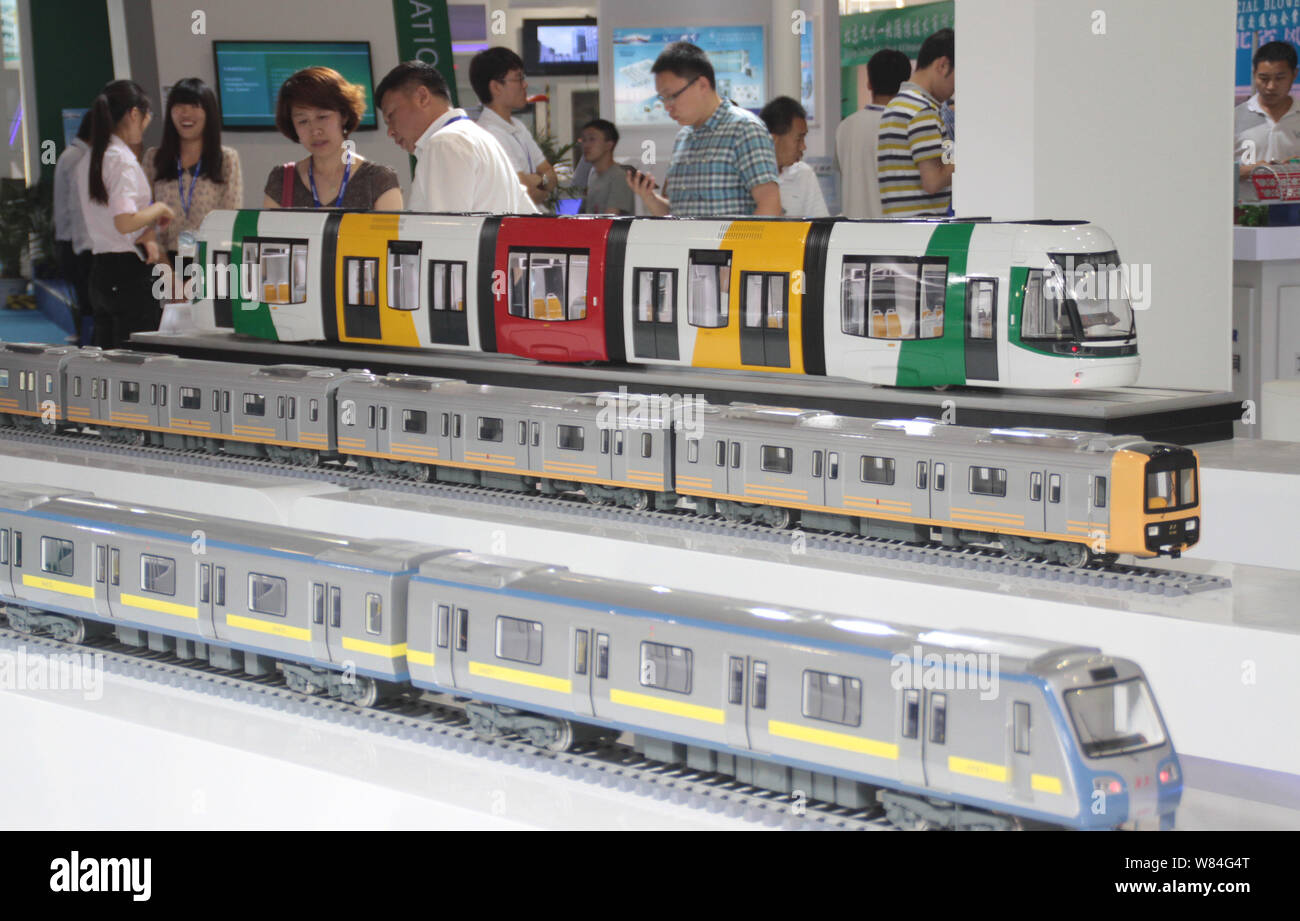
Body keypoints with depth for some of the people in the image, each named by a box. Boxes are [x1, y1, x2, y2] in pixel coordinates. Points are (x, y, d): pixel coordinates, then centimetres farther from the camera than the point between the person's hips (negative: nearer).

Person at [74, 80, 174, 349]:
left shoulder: (88, 160, 14)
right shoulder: (123, 160, -14)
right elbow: (125, 222, -23)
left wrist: (145, 236, 2)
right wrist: (159, 208, -7)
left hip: (99, 271, 9)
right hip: (130, 273, -9)